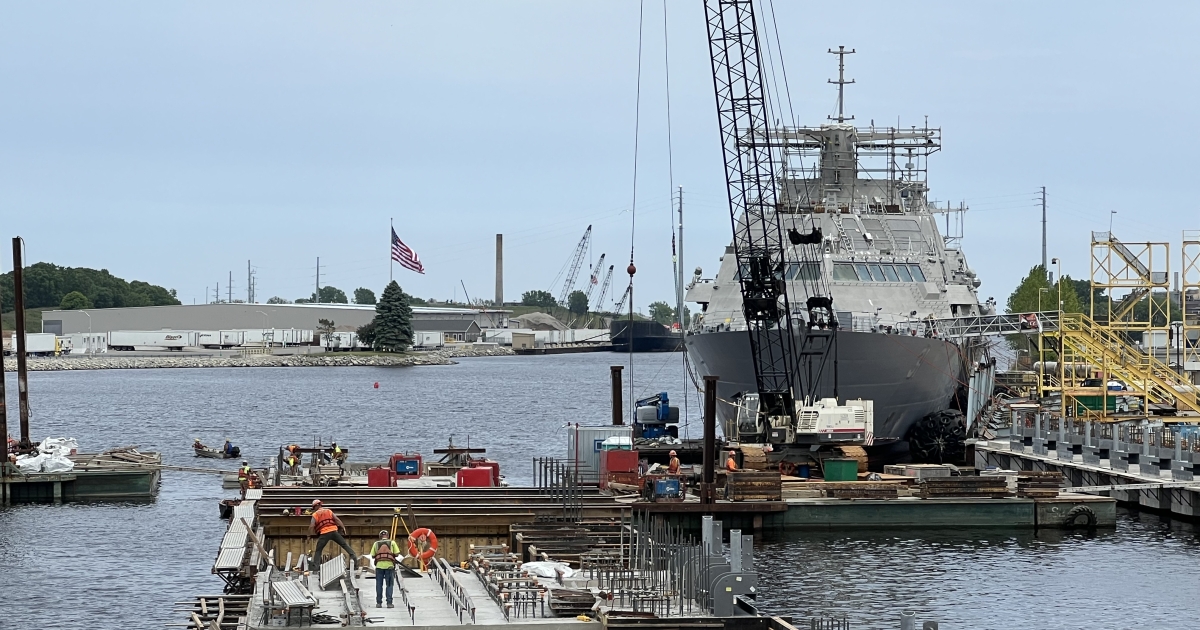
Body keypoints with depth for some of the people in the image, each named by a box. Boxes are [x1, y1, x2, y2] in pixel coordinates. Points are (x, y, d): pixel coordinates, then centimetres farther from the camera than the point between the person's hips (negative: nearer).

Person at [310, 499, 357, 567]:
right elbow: (337, 519, 6)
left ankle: (316, 566, -1)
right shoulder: (329, 511, 17)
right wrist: (343, 527, 6)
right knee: (344, 544, 10)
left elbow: (311, 526, -3)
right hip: (333, 531, 3)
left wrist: (309, 535, 8)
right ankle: (353, 555, 0)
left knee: (318, 551, 7)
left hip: (324, 534, -3)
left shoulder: (315, 514, 7)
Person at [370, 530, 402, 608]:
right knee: (389, 585, 3)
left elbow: (373, 555, 6)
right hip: (389, 565, -1)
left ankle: (379, 603, 7)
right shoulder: (392, 542, 6)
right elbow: (397, 554, 0)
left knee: (379, 585, 8)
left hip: (379, 565, 1)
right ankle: (389, 603, -2)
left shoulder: (376, 543, 9)